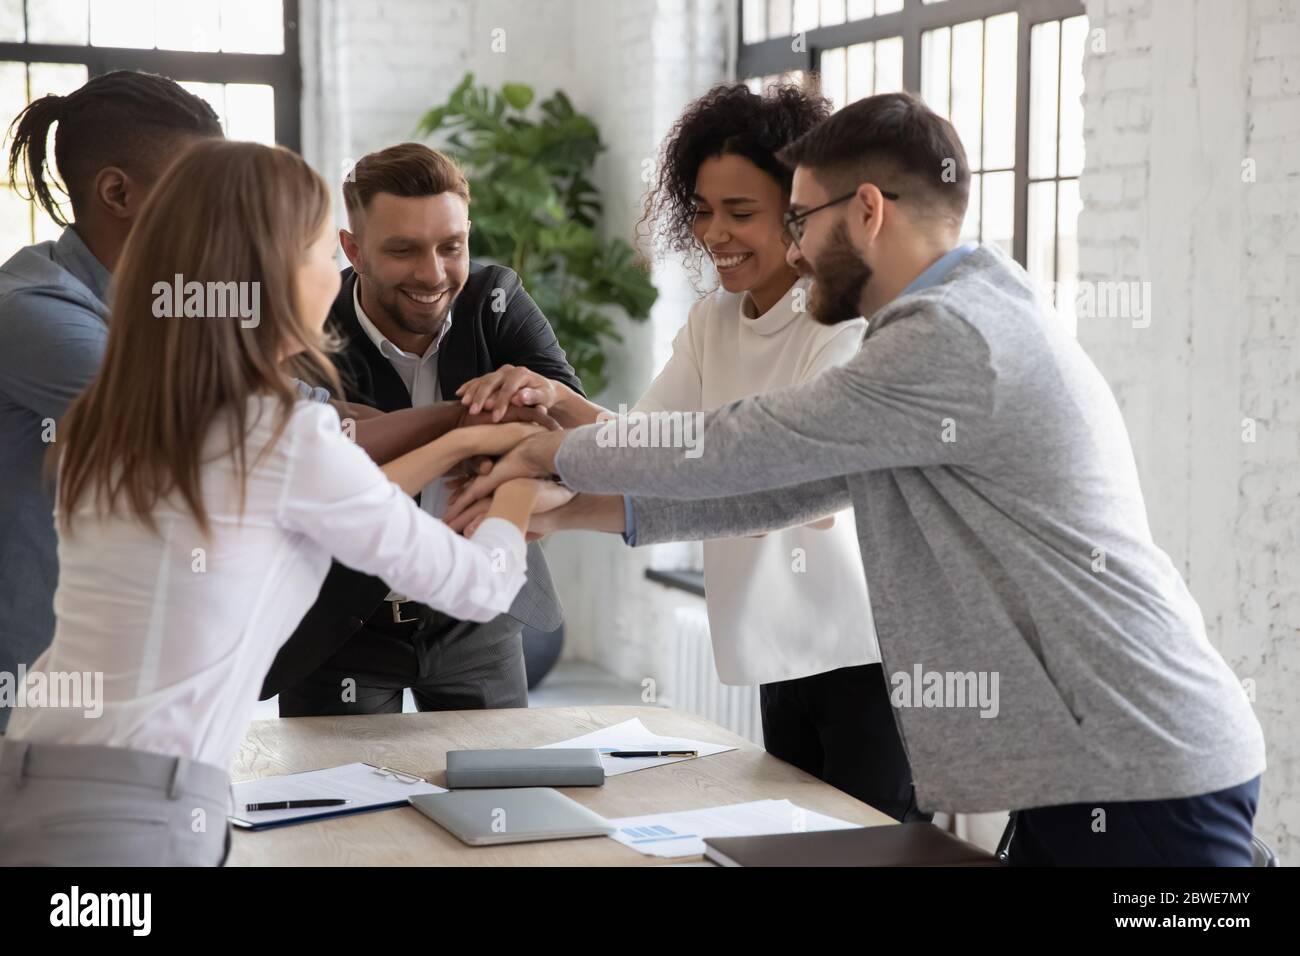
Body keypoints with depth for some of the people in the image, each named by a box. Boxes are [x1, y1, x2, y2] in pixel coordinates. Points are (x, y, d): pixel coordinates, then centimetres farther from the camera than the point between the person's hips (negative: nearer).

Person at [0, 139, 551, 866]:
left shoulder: (107, 424, 9)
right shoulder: (290, 438, -10)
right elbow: (480, 587, 3)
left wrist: (460, 444, 31)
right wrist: (525, 471, 22)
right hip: (135, 814, -7)